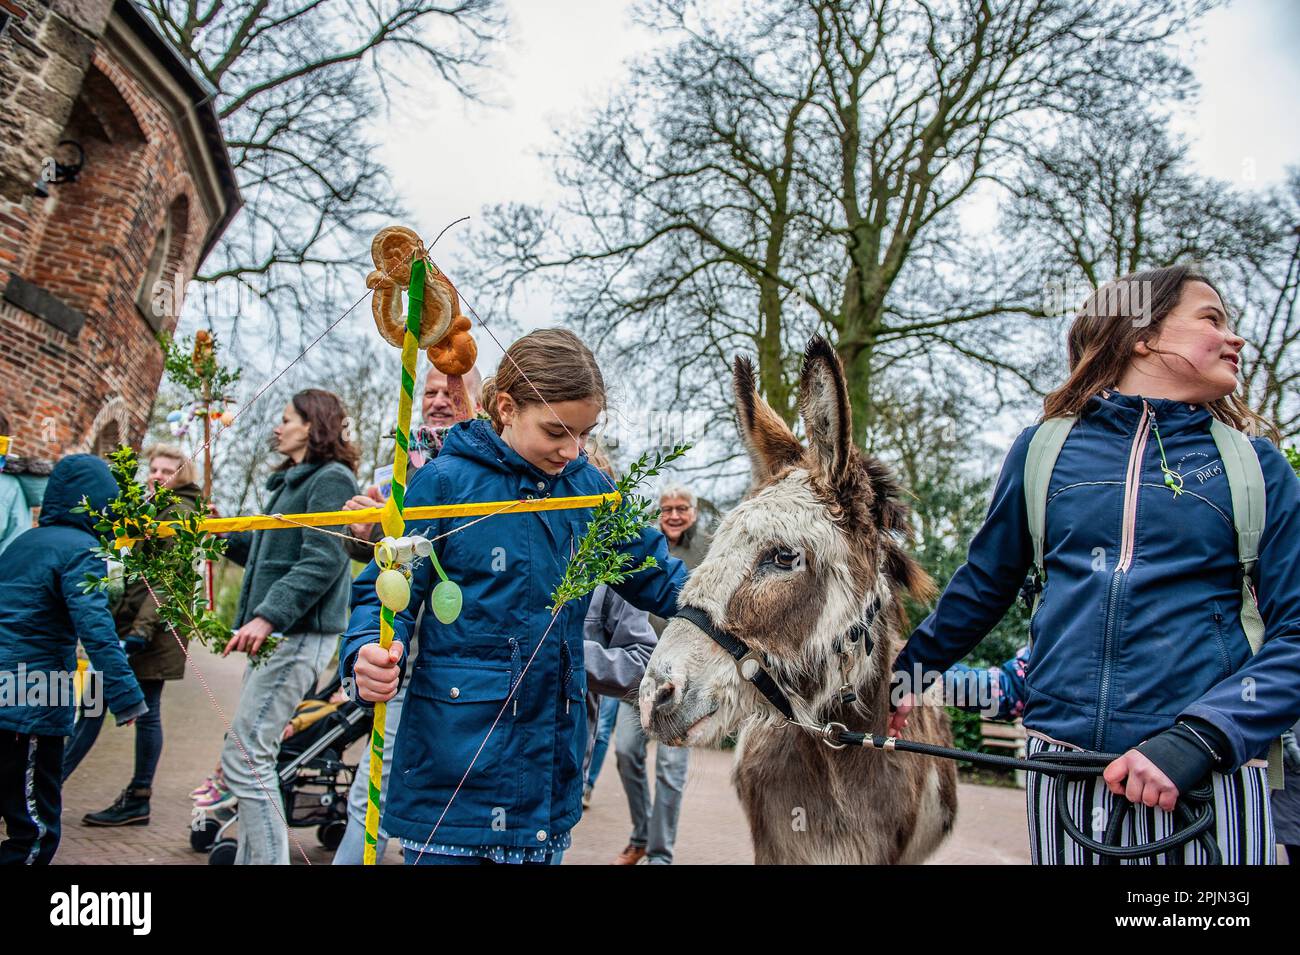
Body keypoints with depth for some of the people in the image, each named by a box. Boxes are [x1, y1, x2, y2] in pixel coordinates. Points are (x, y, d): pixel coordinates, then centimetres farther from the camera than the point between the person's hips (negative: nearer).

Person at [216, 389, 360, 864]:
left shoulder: (331, 478, -8)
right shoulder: (293, 481, 22)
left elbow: (322, 561, -20)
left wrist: (268, 615, -26)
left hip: (299, 634, -10)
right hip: (274, 634, 10)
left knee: (243, 756, -11)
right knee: (254, 755, 14)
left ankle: (268, 857, -4)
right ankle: (250, 856, 25)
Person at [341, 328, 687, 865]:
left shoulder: (589, 487, 3)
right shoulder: (445, 481, -9)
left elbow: (654, 577, 8)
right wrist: (370, 656, -25)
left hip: (551, 753, 4)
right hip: (454, 752, -4)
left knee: (534, 853, 16)